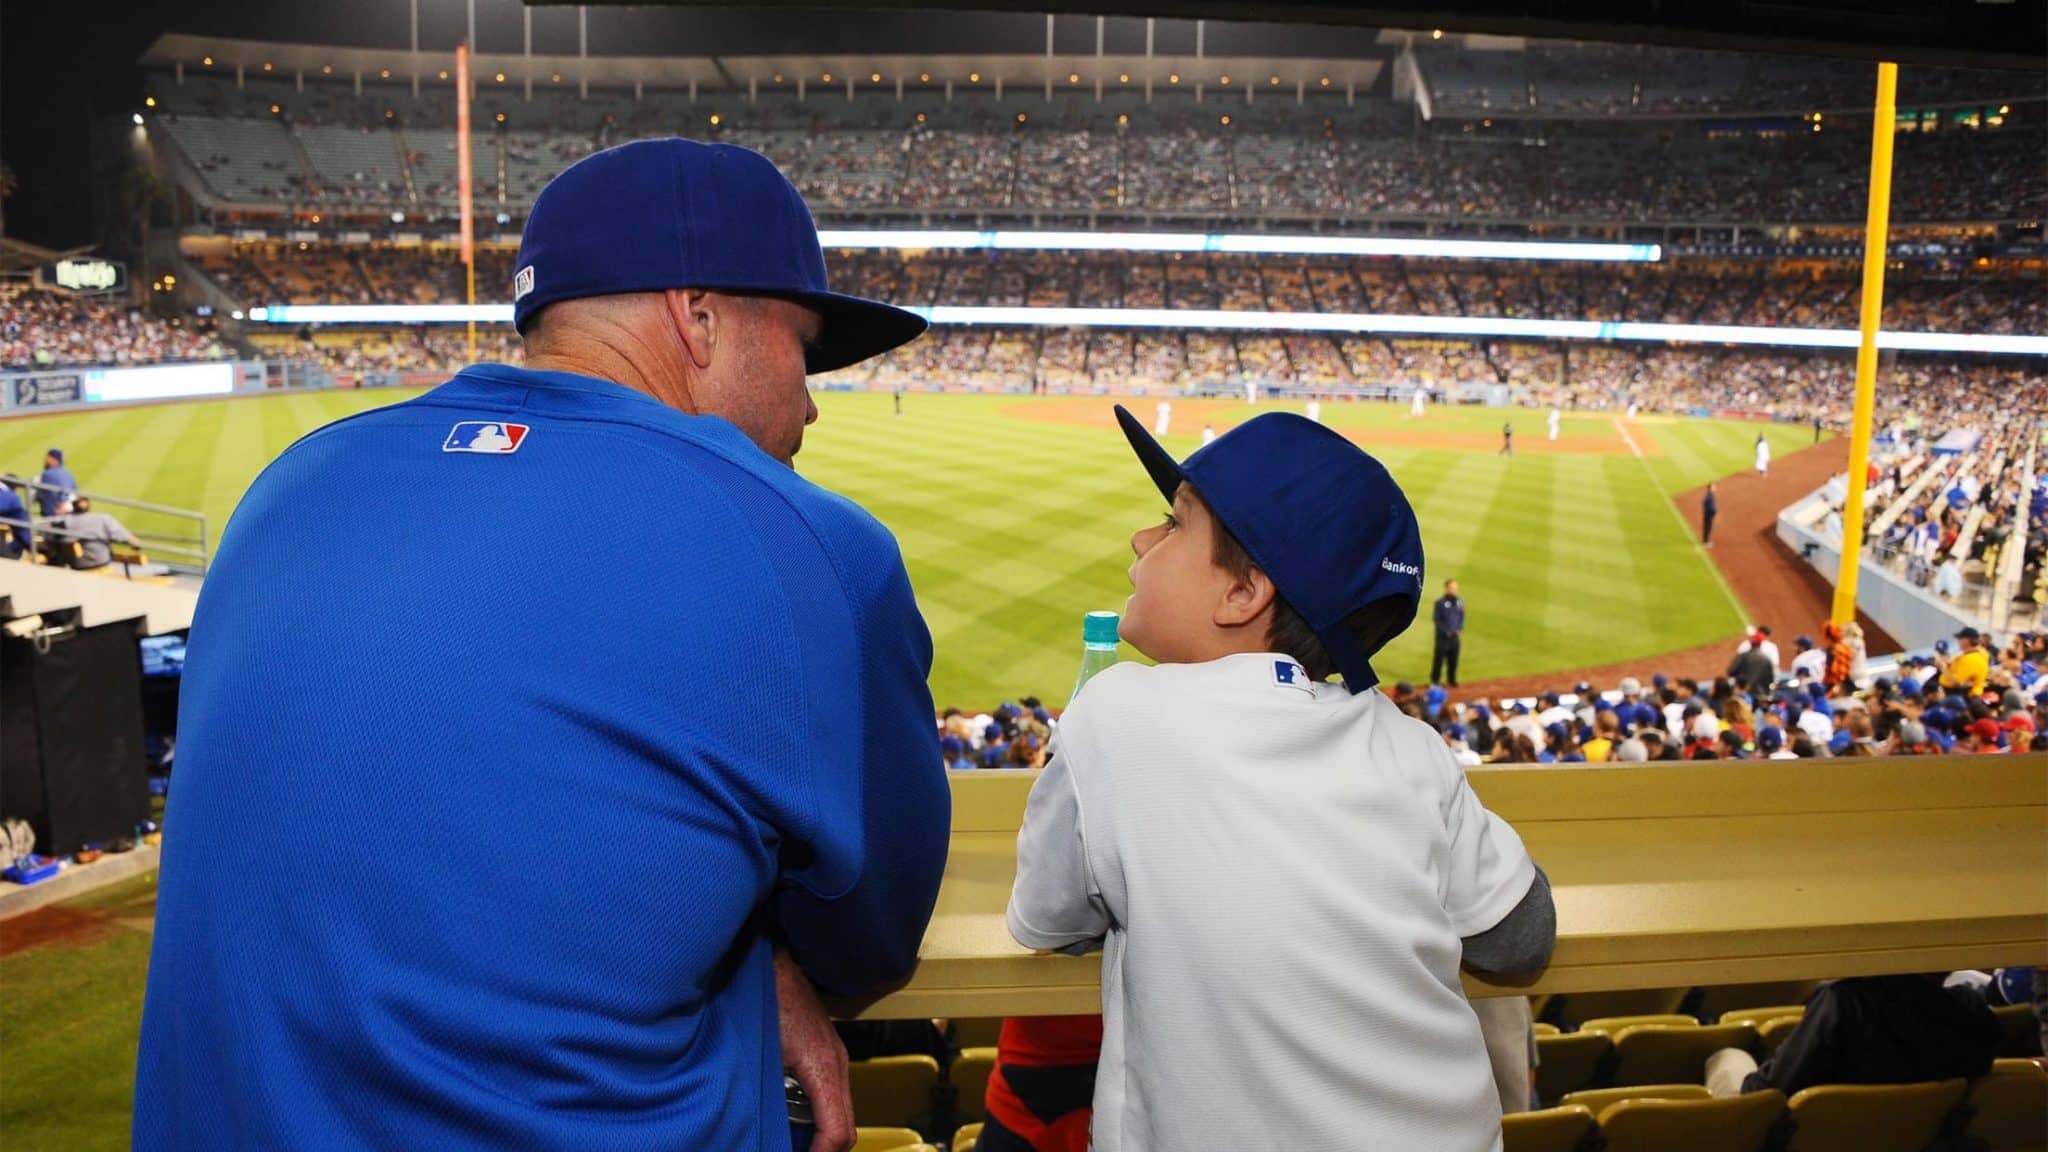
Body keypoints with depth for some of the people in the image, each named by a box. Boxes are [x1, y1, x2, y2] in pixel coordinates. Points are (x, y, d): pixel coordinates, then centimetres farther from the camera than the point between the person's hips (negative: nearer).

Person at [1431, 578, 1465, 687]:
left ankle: (1452, 679, 23)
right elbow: (1435, 619, -9)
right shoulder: (1440, 602, -11)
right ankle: (1435, 680, 6)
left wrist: (1460, 630, 4)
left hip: (1455, 636, 5)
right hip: (1443, 636, -5)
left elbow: (1462, 617, 17)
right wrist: (1446, 631, -11)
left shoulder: (1459, 602, 7)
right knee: (1439, 658, -3)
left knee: (1453, 659, 11)